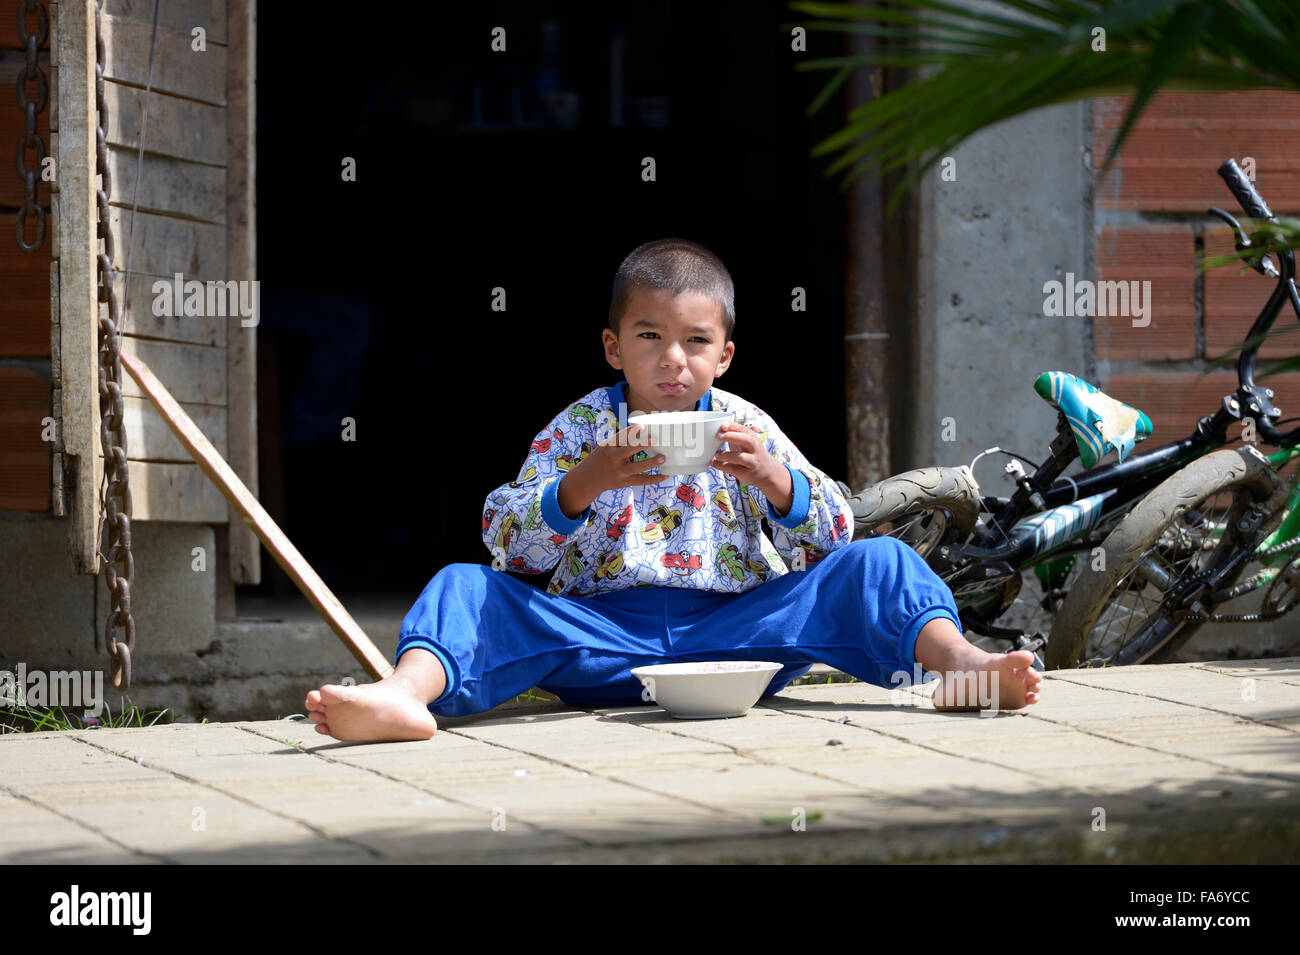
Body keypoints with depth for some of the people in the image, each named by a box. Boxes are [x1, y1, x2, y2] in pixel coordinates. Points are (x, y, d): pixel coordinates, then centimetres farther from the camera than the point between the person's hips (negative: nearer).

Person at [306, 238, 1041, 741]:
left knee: (875, 564, -16)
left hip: (731, 631, 1)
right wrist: (583, 484, -20)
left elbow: (834, 537, 5)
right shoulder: (579, 428, 8)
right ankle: (410, 693, -54)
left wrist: (773, 480, -15)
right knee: (466, 588, -24)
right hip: (603, 641, -1)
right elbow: (509, 548, -3)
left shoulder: (746, 428, 11)